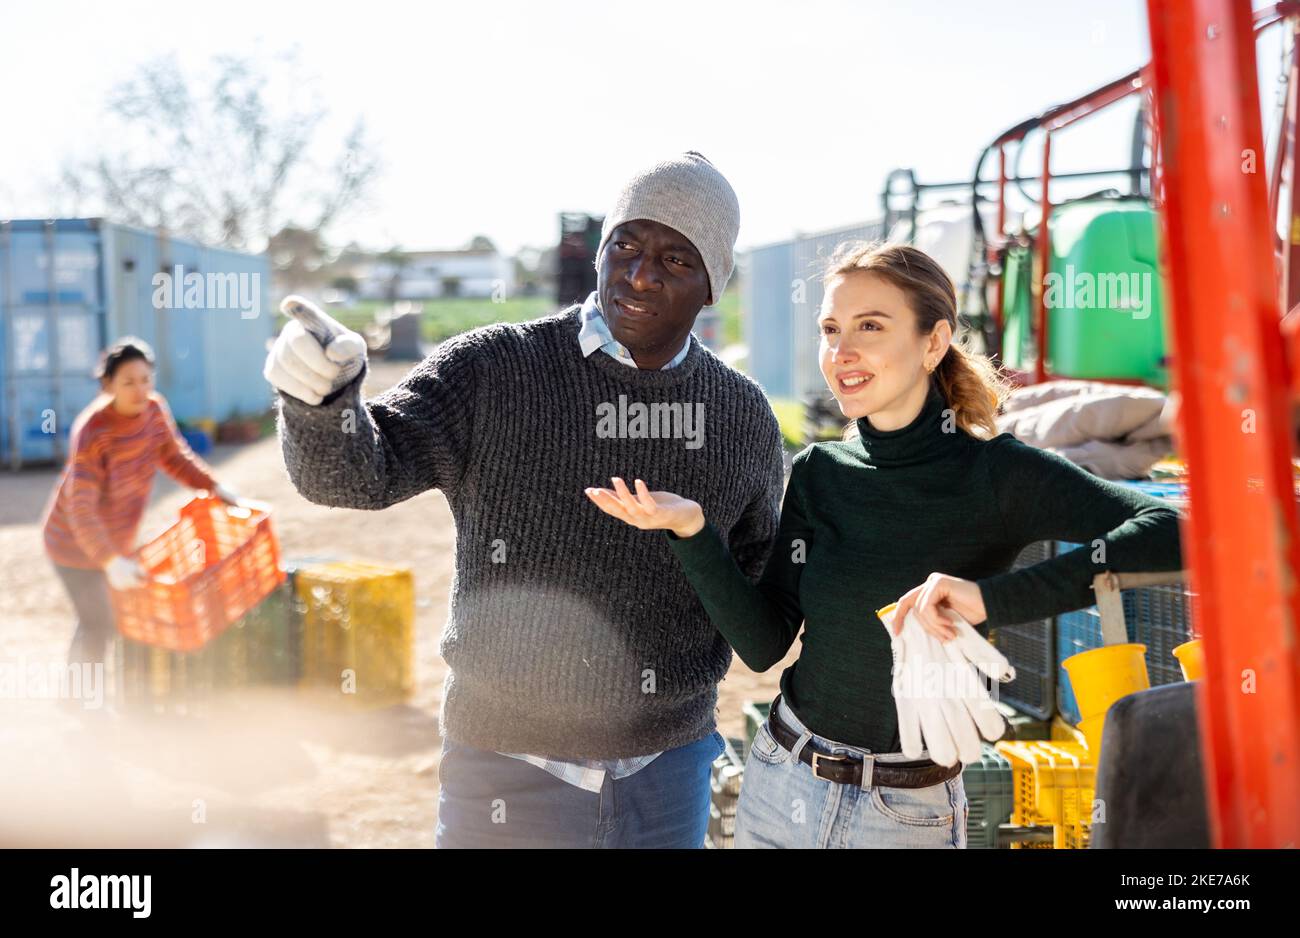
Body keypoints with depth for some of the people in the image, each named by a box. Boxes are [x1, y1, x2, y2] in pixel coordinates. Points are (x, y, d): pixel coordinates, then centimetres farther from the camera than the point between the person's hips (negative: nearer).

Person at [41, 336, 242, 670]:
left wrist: (216, 487, -7)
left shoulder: (155, 408, -13)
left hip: (116, 538, 7)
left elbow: (174, 457, 5)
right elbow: (81, 510, -37)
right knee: (98, 624, -6)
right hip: (76, 542, -7)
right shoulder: (91, 431, -32)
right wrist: (111, 561, -47)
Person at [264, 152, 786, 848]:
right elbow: (352, 473, -20)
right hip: (513, 766, -3)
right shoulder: (493, 370, -10)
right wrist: (319, 395, -40)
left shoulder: (744, 416, 0)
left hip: (670, 769, 3)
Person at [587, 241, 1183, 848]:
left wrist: (994, 595, -32)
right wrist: (693, 530, -17)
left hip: (908, 815, -4)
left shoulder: (996, 474, -14)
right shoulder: (820, 472, -2)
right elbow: (764, 645, -5)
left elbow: (1171, 533, -27)